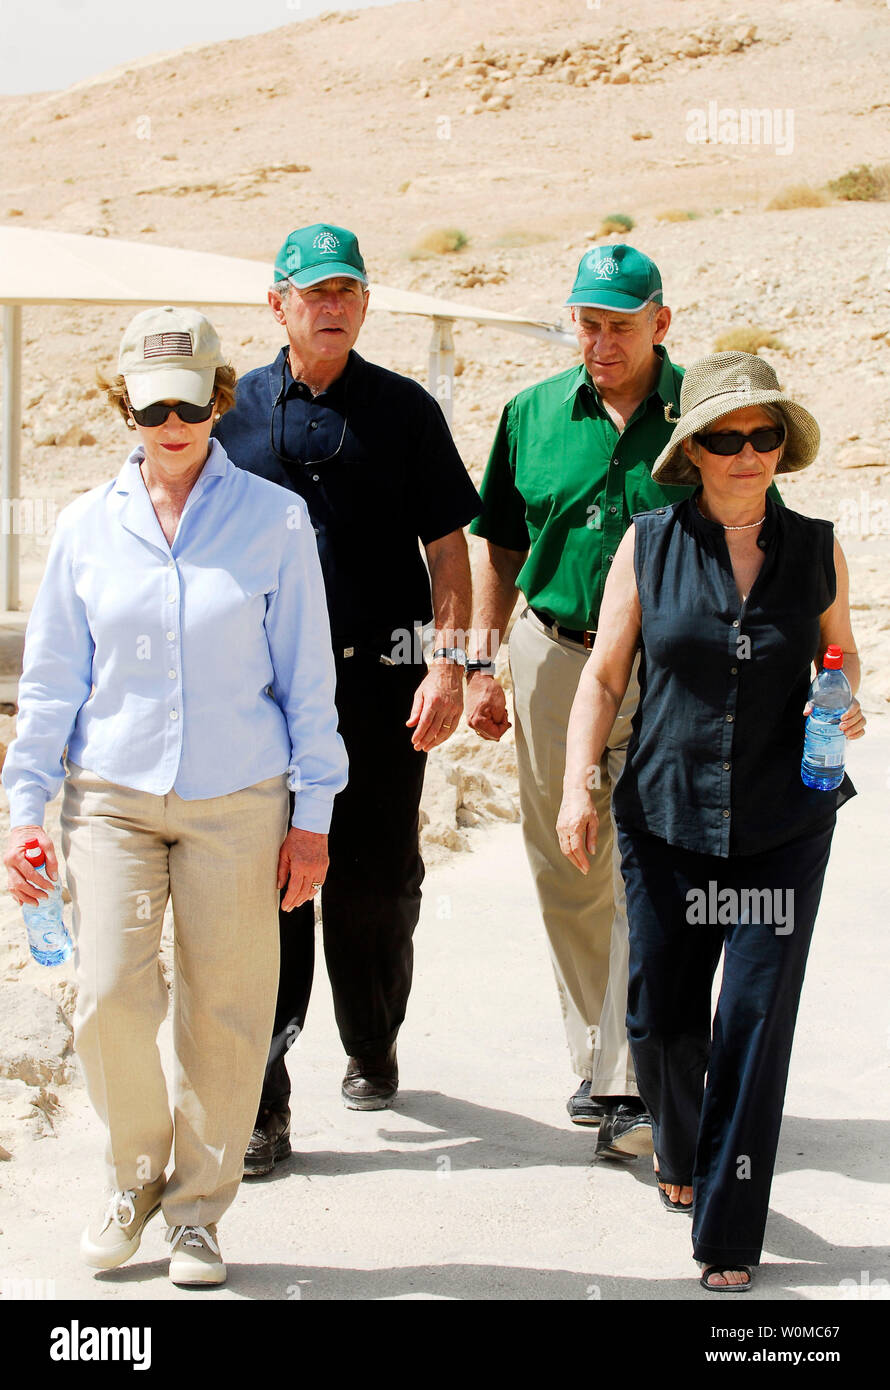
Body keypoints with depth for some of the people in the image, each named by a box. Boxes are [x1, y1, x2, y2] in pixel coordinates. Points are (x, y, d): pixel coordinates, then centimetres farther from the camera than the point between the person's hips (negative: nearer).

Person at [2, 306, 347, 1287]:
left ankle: (197, 1208, 21)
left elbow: (306, 678, 3)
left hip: (238, 801, -1)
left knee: (224, 1011, 3)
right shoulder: (87, 527, 5)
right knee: (109, 998, -9)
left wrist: (313, 814, 1)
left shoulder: (274, 521, 0)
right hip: (112, 798, 1)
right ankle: (136, 1176, 18)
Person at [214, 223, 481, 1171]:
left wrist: (451, 661, -5)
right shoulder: (235, 409, 8)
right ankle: (258, 1101, -2)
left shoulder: (404, 411, 6)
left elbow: (446, 546, 5)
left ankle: (371, 1048, 30)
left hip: (380, 676, 0)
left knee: (376, 882, 7)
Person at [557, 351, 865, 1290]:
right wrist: (575, 787, -5)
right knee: (660, 1017, 8)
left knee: (755, 1020, -4)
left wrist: (846, 707, -4)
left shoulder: (816, 549, 2)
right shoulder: (649, 545, -1)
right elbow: (604, 676, 3)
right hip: (666, 817, 0)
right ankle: (679, 1153, 40)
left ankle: (727, 1234, 6)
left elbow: (842, 653, 18)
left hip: (784, 825, 0)